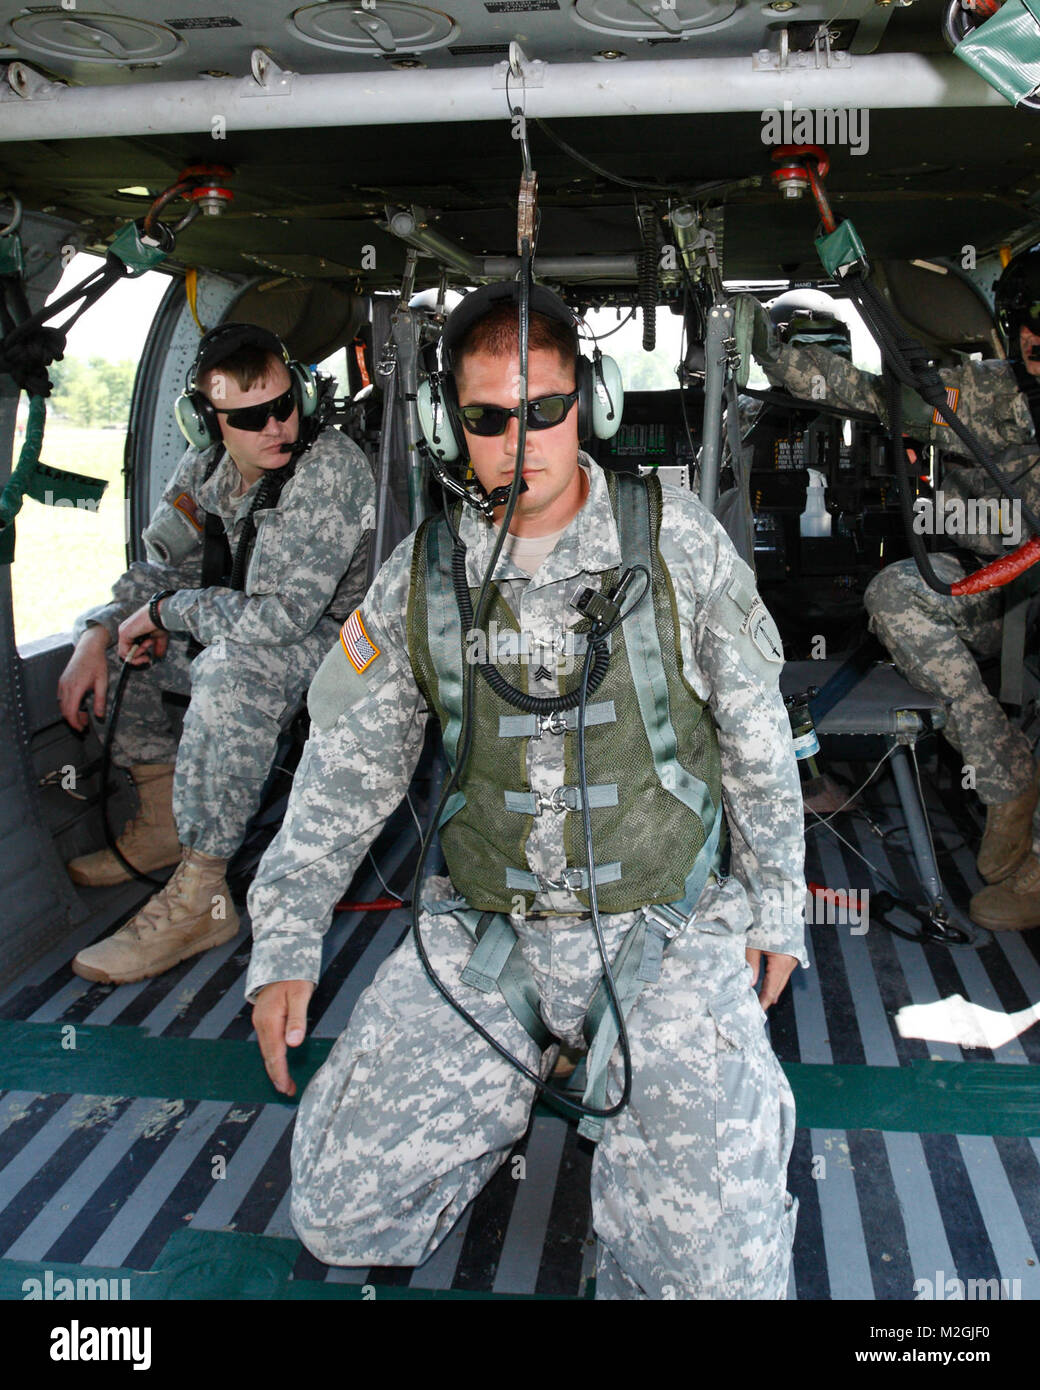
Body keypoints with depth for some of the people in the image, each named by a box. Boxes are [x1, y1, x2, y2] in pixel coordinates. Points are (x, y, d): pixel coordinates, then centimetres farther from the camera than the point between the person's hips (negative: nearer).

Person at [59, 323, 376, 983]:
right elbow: (164, 568, 13)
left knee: (233, 672, -39)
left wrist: (166, 613, -17)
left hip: (326, 634, -8)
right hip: (233, 627, 9)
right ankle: (166, 821, 9)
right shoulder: (207, 465, -1)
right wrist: (99, 635, -5)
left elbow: (280, 615, -31)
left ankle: (201, 896, -29)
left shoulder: (331, 468, -26)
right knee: (101, 632, 7)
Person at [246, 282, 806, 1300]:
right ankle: (528, 1065, 20)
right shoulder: (419, 576, -1)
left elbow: (756, 731, 4)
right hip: (483, 933, 3)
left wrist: (776, 902, 9)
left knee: (713, 1264, -16)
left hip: (666, 925, -2)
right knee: (338, 1213, -3)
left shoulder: (676, 542, -6)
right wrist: (285, 941, 3)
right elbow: (346, 766, 6)